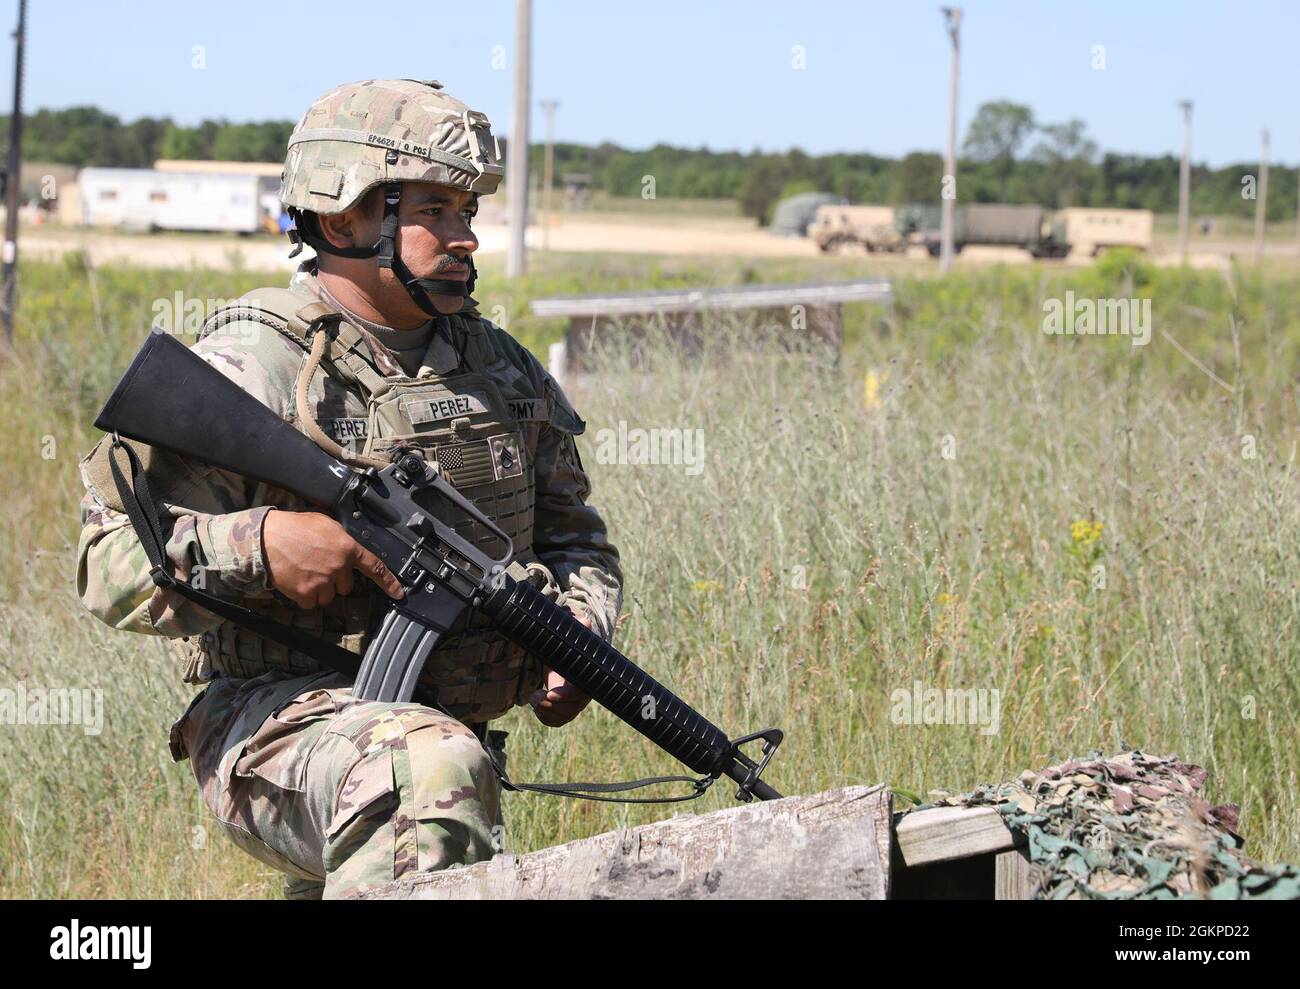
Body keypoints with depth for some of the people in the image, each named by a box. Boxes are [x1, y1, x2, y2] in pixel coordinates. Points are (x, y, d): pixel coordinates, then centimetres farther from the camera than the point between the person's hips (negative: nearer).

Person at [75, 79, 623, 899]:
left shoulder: (500, 366, 9)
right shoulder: (248, 370, -11)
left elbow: (576, 542, 19)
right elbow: (111, 562, -14)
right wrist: (260, 546, -29)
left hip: (452, 724, 8)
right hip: (276, 719, -7)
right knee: (433, 769, -37)